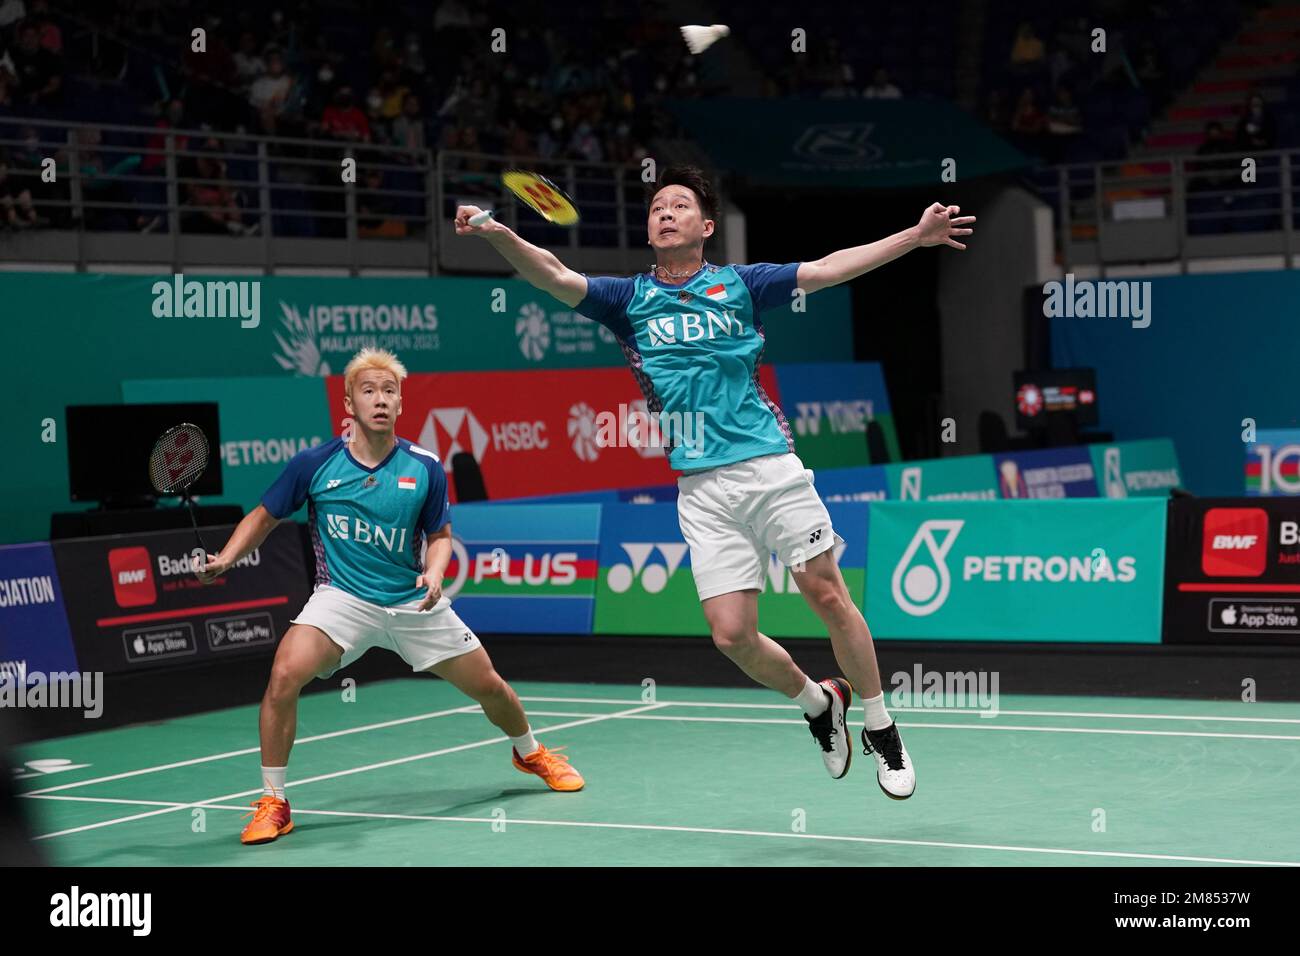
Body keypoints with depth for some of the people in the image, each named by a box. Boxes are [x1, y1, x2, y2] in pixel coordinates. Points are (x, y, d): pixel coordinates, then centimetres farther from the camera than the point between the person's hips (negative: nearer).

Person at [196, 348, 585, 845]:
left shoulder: (426, 469, -5)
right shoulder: (314, 464, -8)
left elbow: (440, 534, 7)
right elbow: (264, 516, 4)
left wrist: (434, 572, -13)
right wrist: (226, 558, -12)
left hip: (413, 602, 2)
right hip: (342, 596, -2)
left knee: (489, 686, 8)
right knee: (285, 674, -27)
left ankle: (531, 753, 43)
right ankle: (272, 803, -12)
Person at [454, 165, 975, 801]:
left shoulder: (739, 285, 10)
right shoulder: (628, 298, 10)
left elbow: (827, 269, 7)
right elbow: (556, 277, -5)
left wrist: (916, 236, 1)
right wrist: (499, 235, -23)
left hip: (770, 467, -1)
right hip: (703, 490, 1)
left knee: (827, 593, -5)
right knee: (731, 634, -4)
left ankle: (880, 728, 13)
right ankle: (818, 704, 24)